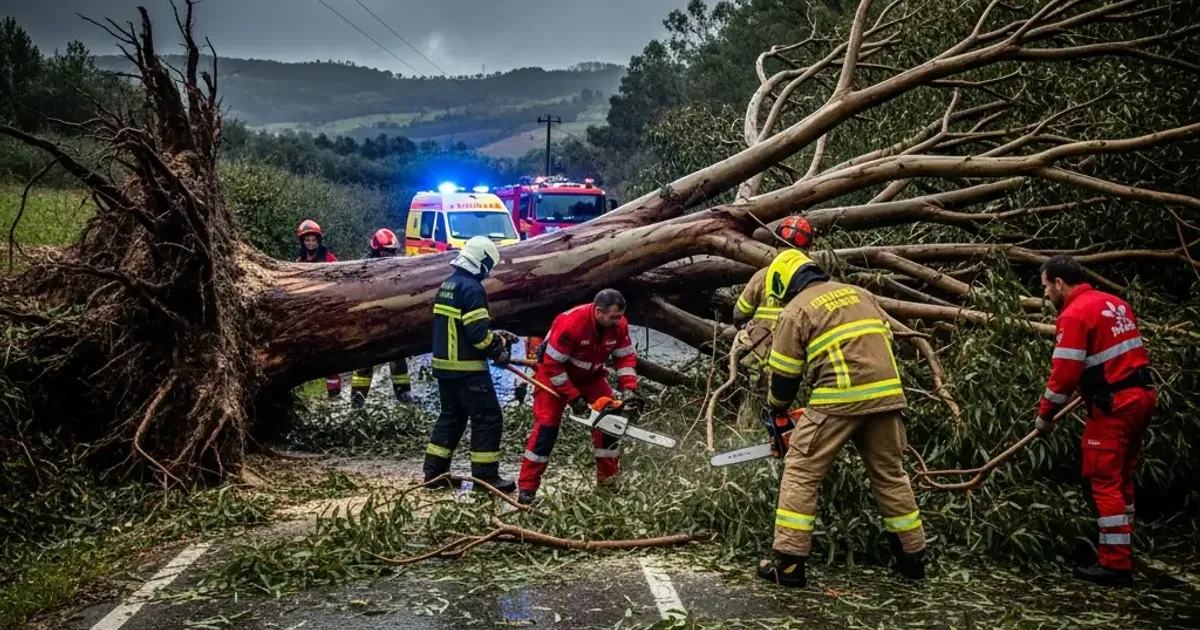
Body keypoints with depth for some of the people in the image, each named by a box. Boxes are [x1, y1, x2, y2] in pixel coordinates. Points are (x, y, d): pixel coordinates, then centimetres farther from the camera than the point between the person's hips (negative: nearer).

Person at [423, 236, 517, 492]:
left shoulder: (447, 285, 13)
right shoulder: (471, 288, -17)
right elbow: (478, 332, -22)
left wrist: (496, 335, 15)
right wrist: (498, 350, -6)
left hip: (444, 365, 9)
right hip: (468, 369, -9)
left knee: (451, 417, 18)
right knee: (488, 419, -1)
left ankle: (434, 472, 21)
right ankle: (486, 476, 1)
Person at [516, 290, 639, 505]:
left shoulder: (619, 325, -19)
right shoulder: (570, 324, -37)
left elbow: (626, 357, -6)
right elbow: (552, 364, -32)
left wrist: (628, 389, -20)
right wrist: (574, 398, -29)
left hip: (590, 376, 6)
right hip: (555, 374, -6)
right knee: (547, 426, -14)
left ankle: (609, 479, 14)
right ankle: (527, 488, -11)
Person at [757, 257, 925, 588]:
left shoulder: (796, 310, 5)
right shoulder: (860, 293, 22)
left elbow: (784, 374, 7)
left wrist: (777, 414, 24)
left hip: (840, 399, -6)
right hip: (886, 394, 6)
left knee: (801, 474, 2)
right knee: (890, 475, 20)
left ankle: (788, 564, -2)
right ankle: (913, 558, 27)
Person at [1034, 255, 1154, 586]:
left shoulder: (1074, 314, -14)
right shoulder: (1116, 303, 13)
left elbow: (1064, 373, -17)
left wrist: (1045, 414, -5)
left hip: (1114, 405, -9)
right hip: (1142, 395, 9)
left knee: (1105, 481, -3)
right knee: (1121, 477, 17)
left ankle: (1115, 565, -1)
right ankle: (1121, 551, 25)